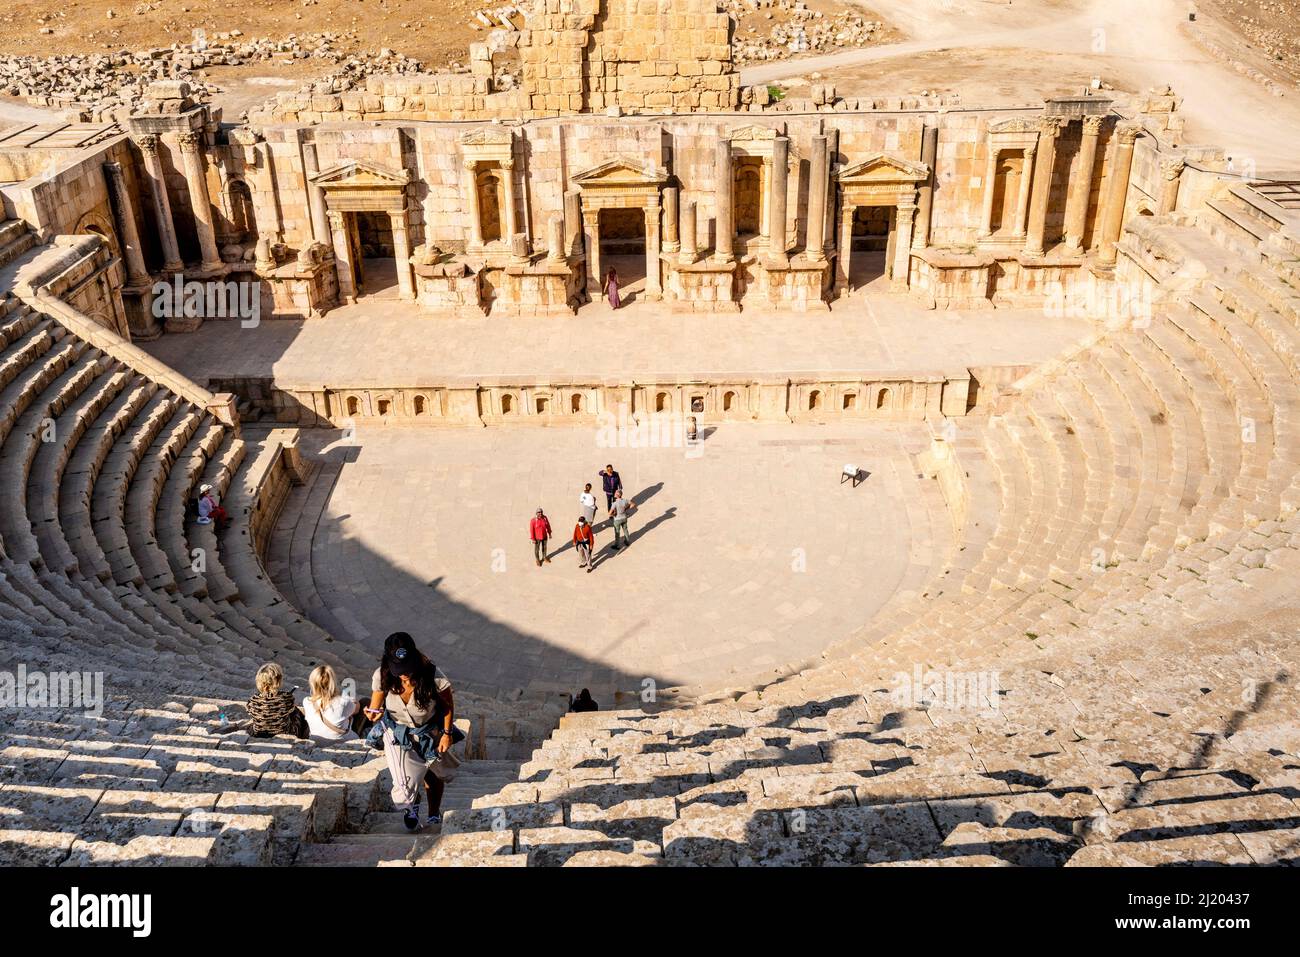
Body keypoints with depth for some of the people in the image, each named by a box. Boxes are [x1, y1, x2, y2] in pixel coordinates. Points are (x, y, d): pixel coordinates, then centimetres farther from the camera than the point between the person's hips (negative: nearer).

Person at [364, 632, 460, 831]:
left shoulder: (432, 675, -33)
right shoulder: (382, 677, -28)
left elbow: (448, 704, -14)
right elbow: (375, 707, -12)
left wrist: (447, 733, -8)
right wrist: (374, 714, -36)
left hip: (430, 733, 0)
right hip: (398, 734, 0)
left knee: (434, 776, 20)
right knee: (406, 783, -6)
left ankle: (434, 815, 52)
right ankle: (412, 807, 34)